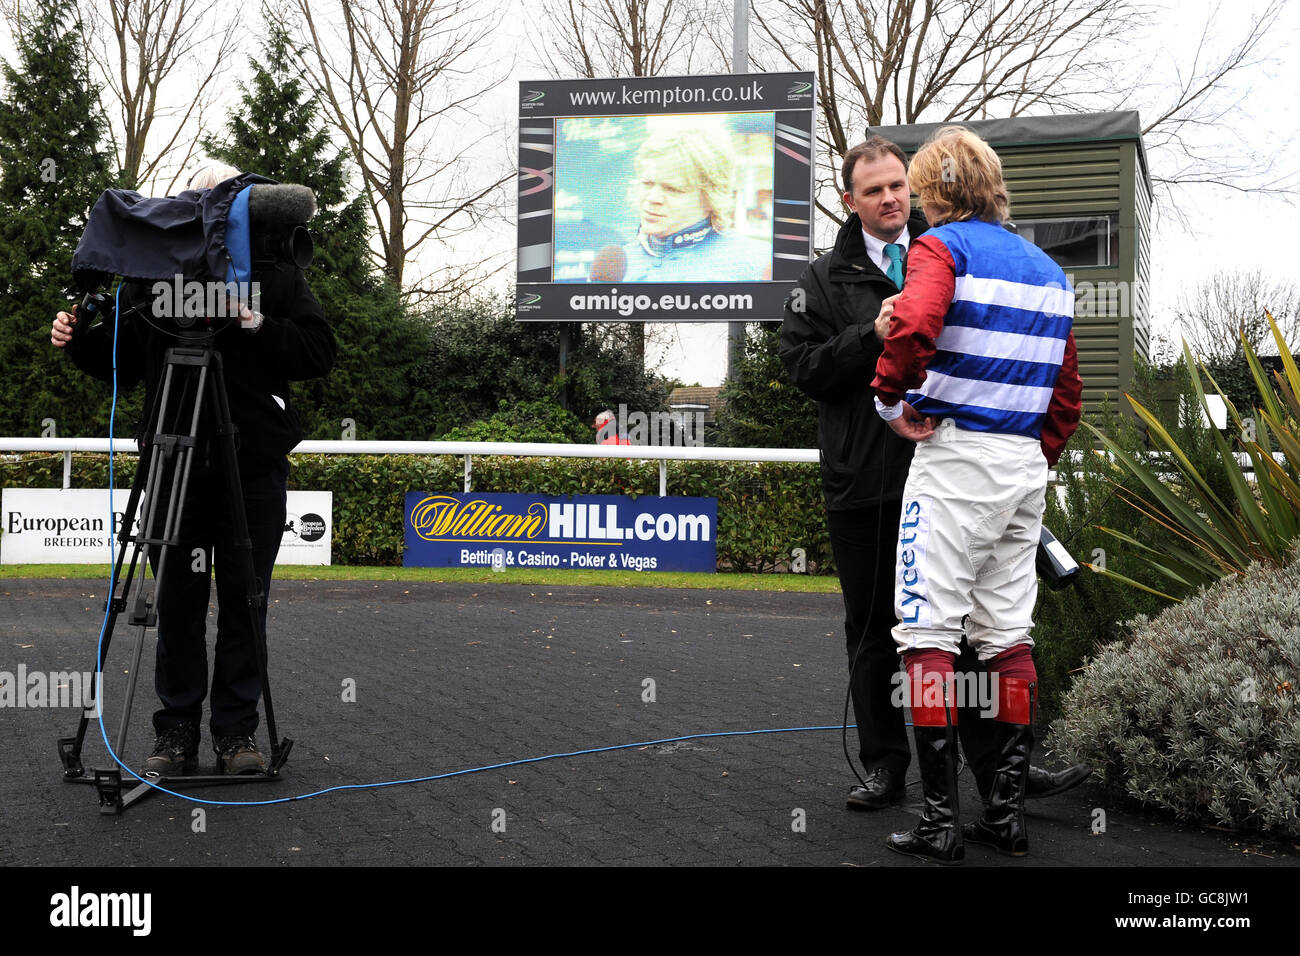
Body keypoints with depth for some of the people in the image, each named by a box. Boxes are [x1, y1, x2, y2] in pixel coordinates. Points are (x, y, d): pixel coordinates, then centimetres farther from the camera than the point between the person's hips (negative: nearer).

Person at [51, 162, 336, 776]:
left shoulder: (276, 274, 4)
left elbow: (318, 352, -4)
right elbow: (123, 363, 14)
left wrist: (258, 325, -16)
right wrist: (80, 341, -4)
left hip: (254, 466, -1)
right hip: (174, 465, 1)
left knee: (244, 602, 3)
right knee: (178, 601, 4)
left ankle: (237, 731, 12)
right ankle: (176, 732, 13)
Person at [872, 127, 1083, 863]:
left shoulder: (943, 246, -5)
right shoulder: (1048, 269, 17)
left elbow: (913, 326, -26)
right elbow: (1068, 394, 18)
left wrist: (893, 400, -11)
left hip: (955, 454, -7)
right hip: (1026, 468, 7)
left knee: (930, 633, -3)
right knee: (1009, 635, 11)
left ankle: (942, 819, -4)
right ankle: (1009, 811, 13)